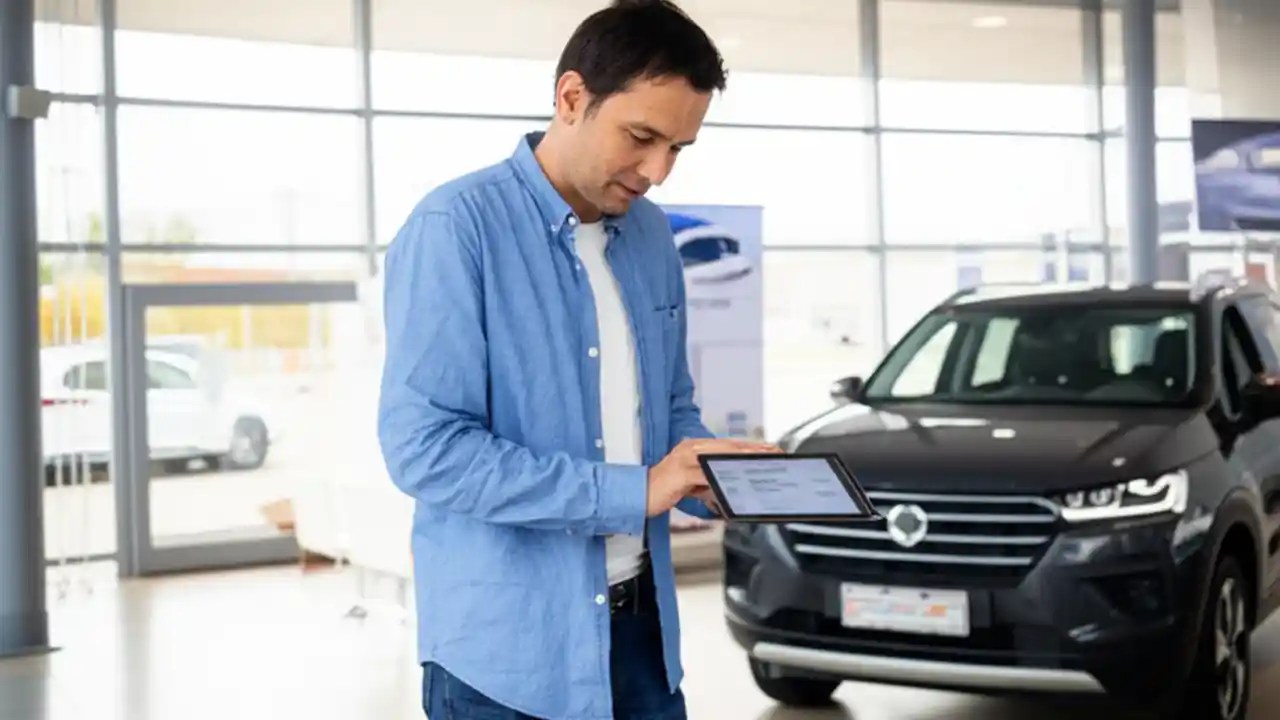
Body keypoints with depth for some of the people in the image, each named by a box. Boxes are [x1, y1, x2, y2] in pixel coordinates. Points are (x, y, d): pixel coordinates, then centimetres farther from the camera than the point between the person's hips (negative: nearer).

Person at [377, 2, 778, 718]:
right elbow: (422, 447, -21)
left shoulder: (652, 237, 7)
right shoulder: (457, 226, -15)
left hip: (642, 627, 6)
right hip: (508, 652, -6)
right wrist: (632, 491, -21)